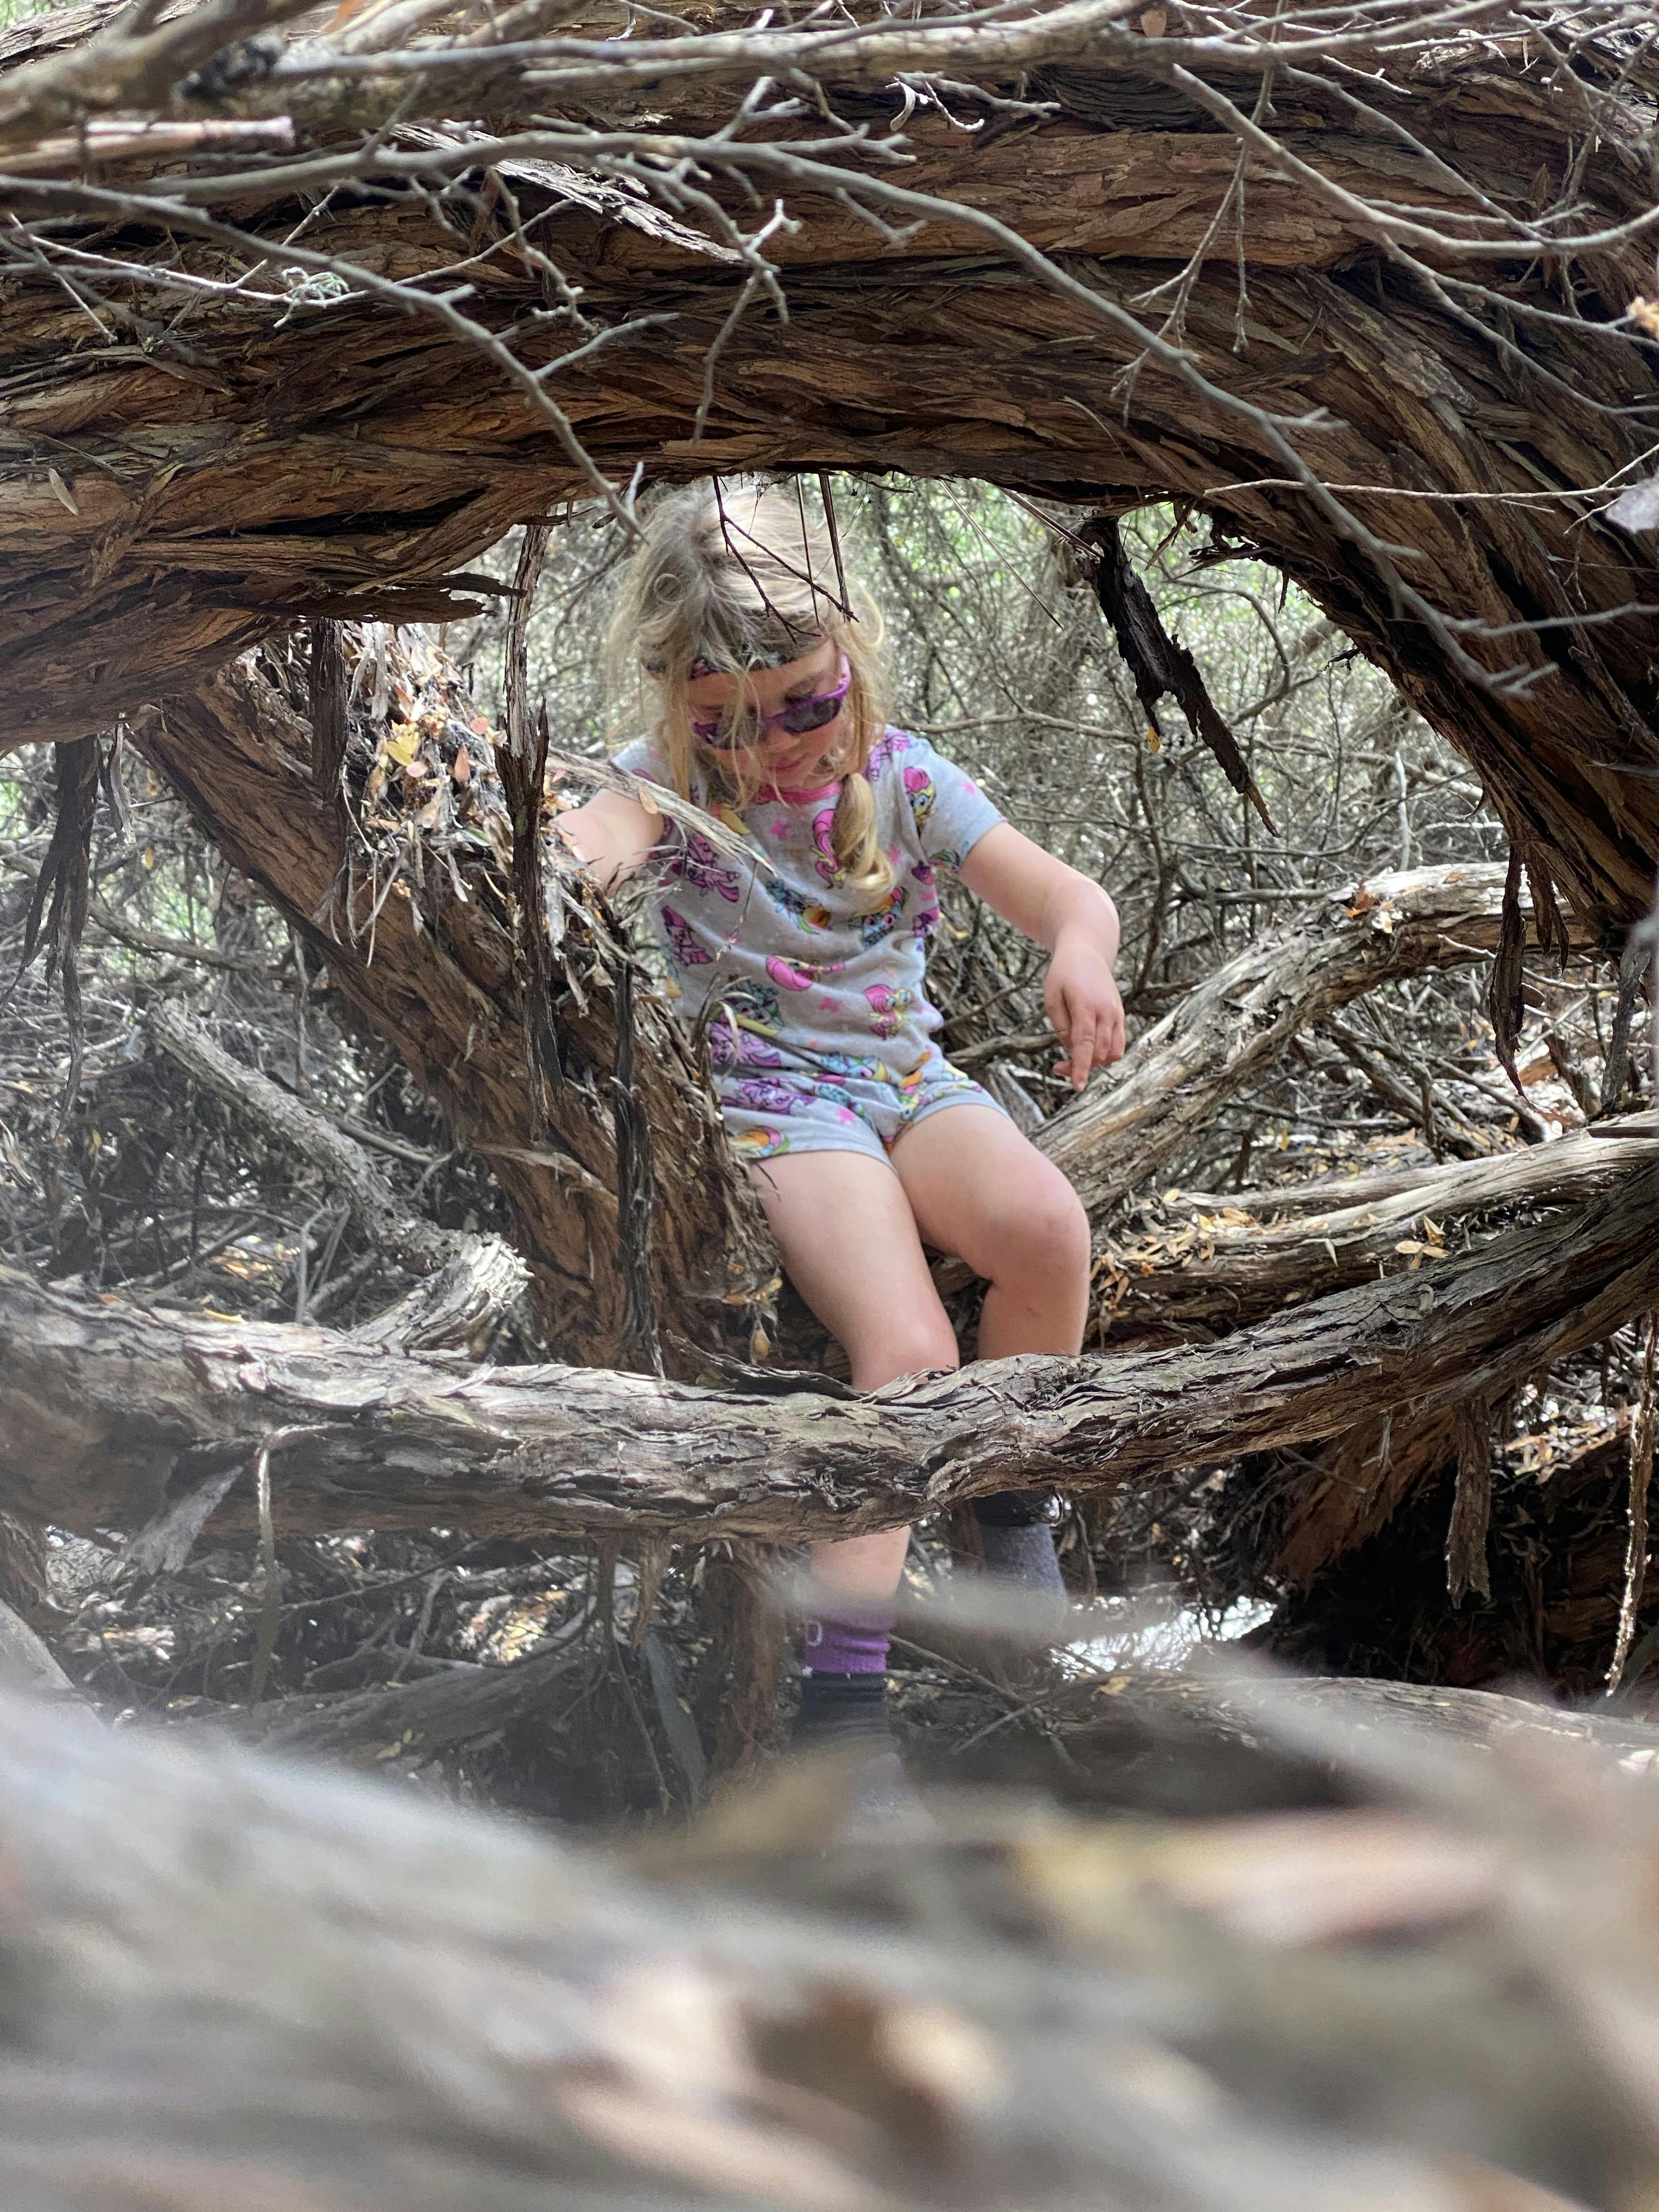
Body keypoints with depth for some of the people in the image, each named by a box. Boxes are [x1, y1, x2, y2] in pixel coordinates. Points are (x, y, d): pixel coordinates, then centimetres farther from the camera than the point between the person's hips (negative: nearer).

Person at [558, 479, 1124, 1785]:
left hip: (907, 1078, 4)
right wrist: (569, 863, -56)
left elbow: (1064, 894, -5)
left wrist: (1082, 951, -30)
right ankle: (843, 1687, -27)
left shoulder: (902, 780, 1)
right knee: (910, 1355, -27)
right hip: (773, 1097, -4)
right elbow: (597, 833, -29)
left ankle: (1010, 1504, -2)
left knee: (1046, 1230, -28)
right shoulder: (677, 785, -6)